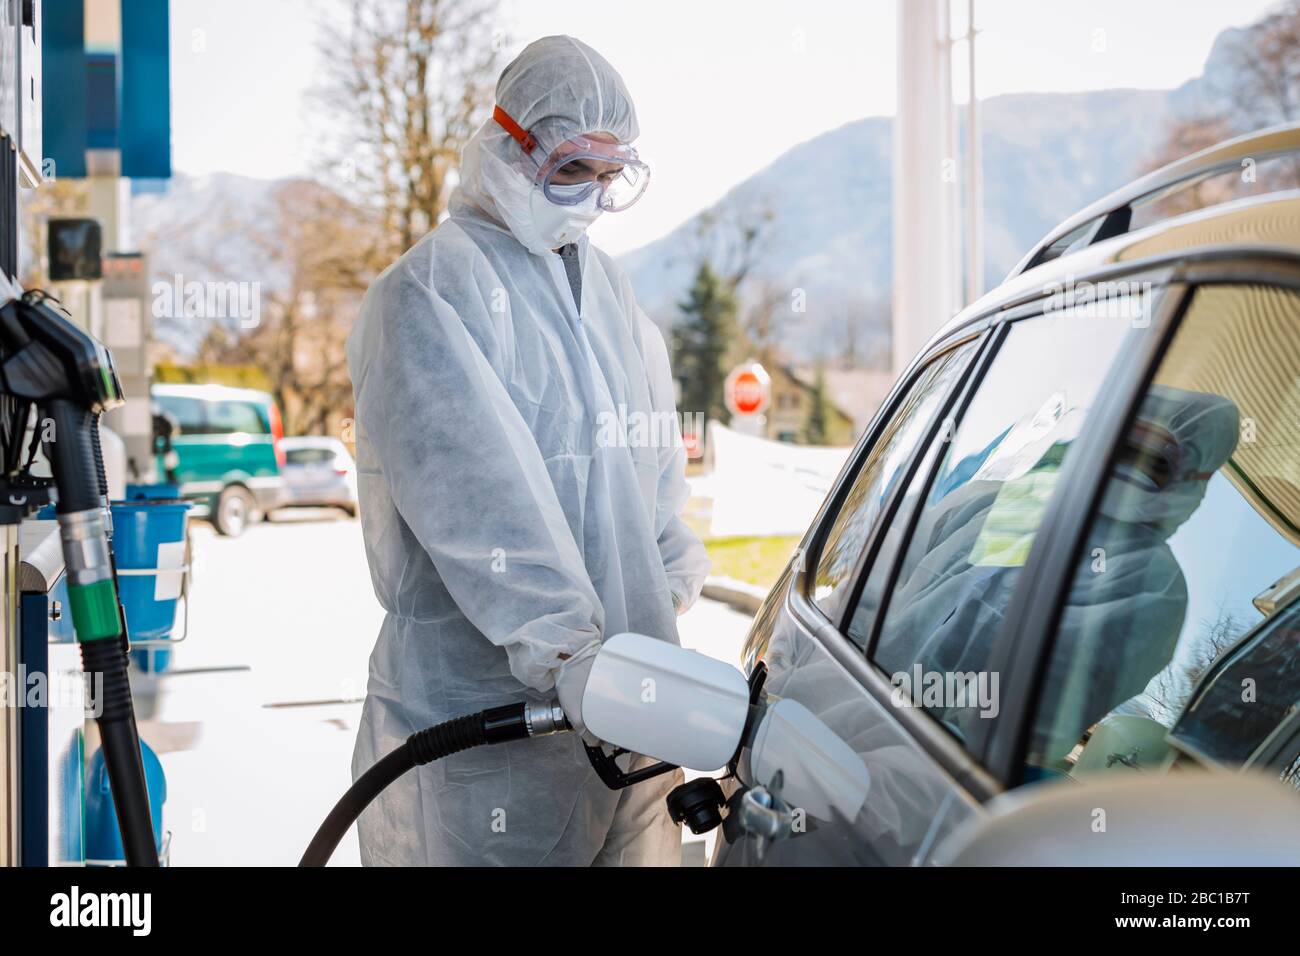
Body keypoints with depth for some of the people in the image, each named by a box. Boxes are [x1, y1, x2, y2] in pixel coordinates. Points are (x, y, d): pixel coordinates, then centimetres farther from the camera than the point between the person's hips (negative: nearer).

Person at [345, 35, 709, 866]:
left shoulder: (610, 289, 18)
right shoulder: (432, 292, -9)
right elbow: (476, 490, -22)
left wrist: (670, 596, 14)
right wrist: (564, 650, -29)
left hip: (625, 686, 7)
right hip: (479, 701, -7)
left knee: (639, 842, 11)